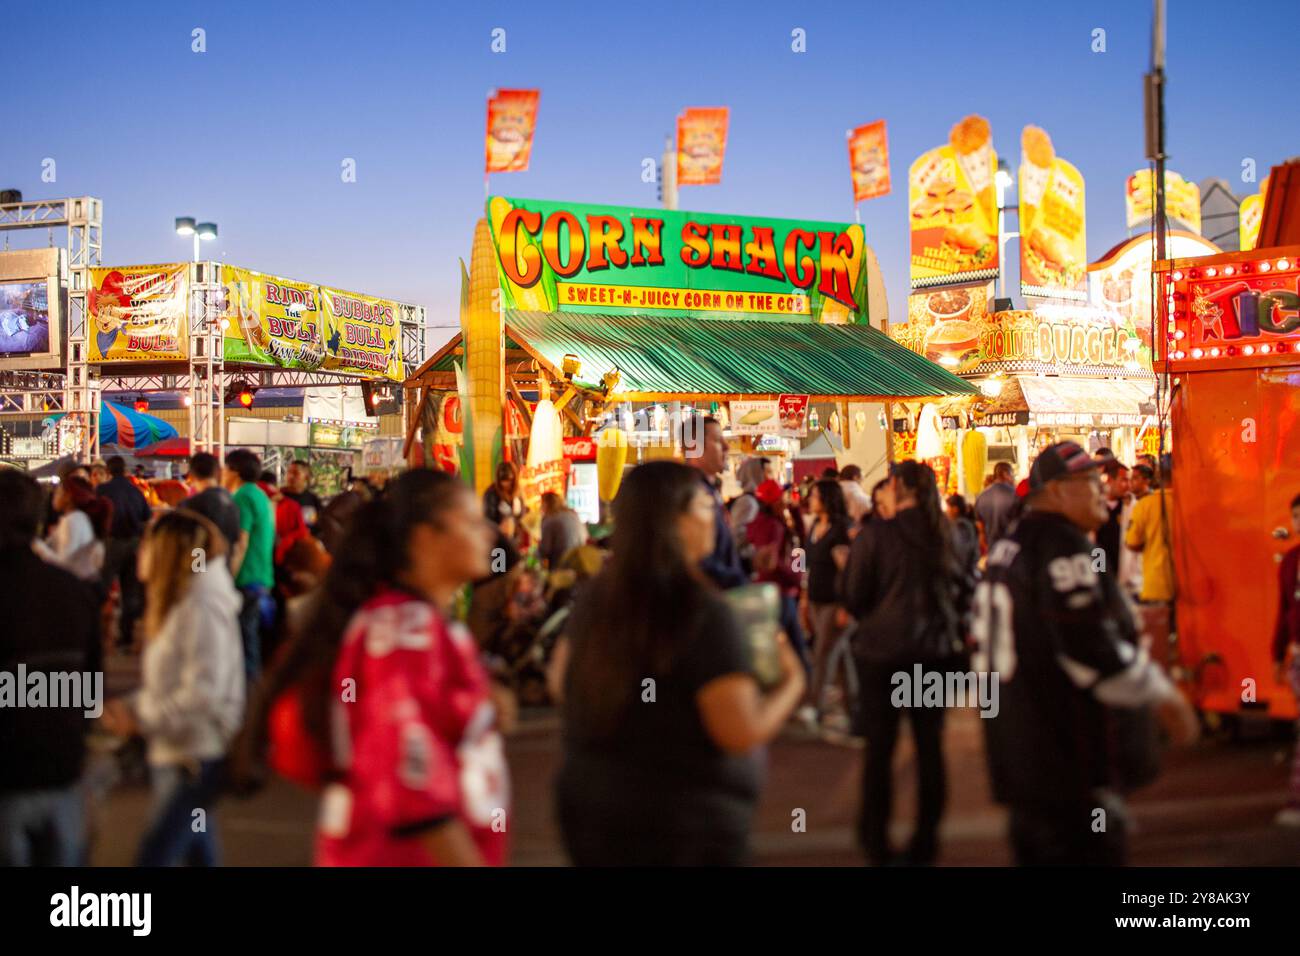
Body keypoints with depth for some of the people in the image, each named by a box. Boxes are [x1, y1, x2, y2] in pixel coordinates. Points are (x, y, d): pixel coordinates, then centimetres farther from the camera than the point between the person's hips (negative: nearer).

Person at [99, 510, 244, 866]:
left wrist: (139, 717, -16)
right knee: (198, 855, 15)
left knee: (152, 857, -10)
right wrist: (131, 707, -1)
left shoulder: (202, 606, -17)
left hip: (196, 758, -10)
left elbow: (204, 693, -22)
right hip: (173, 754, 10)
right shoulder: (177, 603, 14)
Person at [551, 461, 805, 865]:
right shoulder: (704, 611, -21)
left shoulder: (595, 595, -2)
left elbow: (560, 679, 14)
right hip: (683, 821, -5)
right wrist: (791, 684, -5)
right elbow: (743, 733, -22)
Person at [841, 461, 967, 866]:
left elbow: (852, 597, -8)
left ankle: (876, 841, 19)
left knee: (879, 748, 9)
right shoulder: (944, 533, -2)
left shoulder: (874, 534, -13)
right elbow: (962, 587, 8)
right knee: (930, 746, 11)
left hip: (882, 650, -3)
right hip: (936, 649, 3)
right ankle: (925, 843, 17)